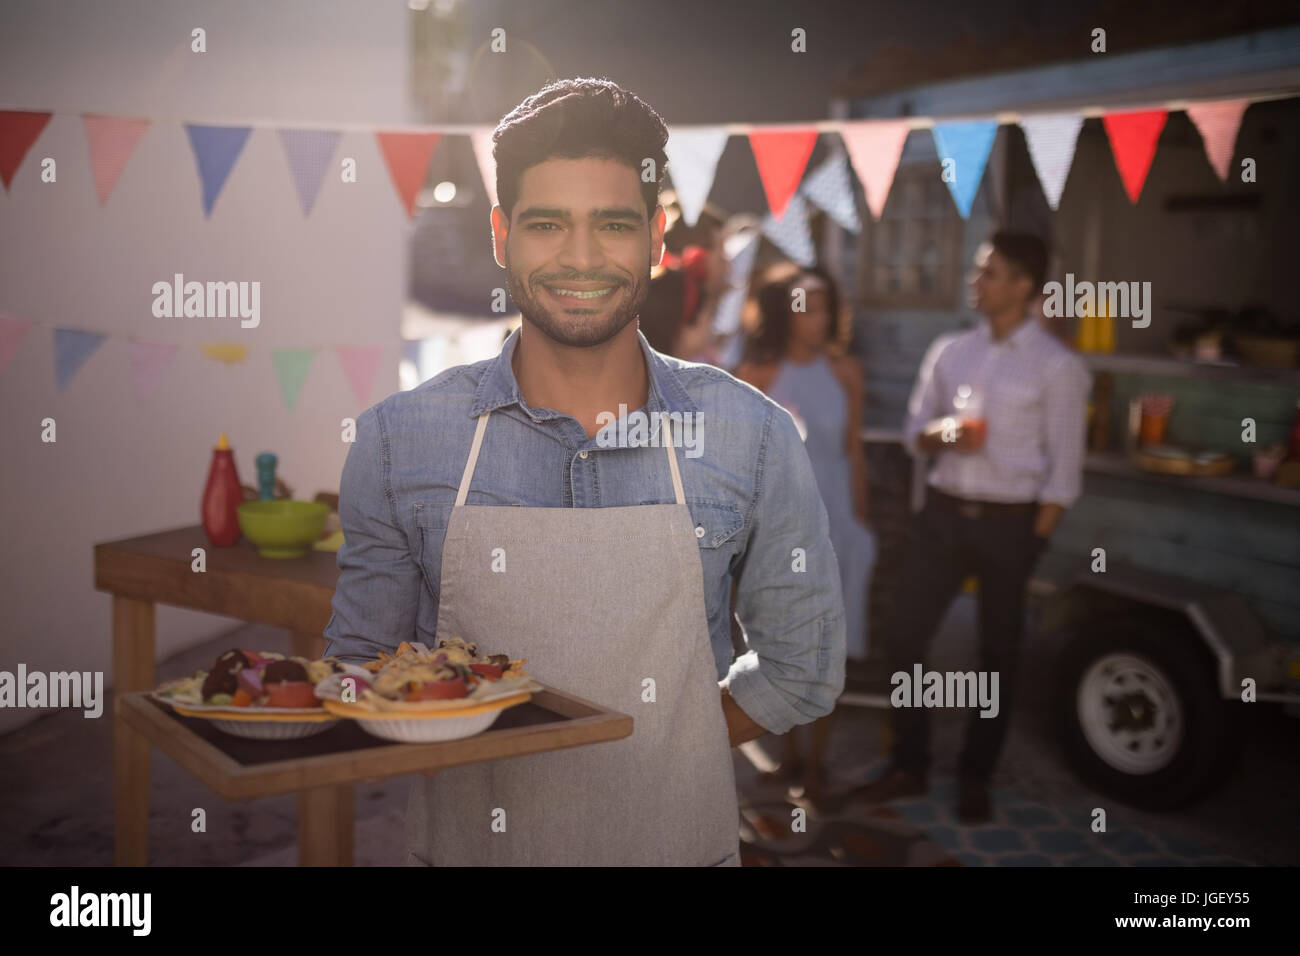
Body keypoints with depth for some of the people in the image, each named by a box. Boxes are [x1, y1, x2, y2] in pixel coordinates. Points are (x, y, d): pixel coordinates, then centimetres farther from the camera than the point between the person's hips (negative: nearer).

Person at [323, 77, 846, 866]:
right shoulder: (400, 439, -7)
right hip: (467, 839, 0)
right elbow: (363, 666, 1)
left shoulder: (753, 437, -8)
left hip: (680, 838, 0)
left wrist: (646, 755, -7)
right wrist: (489, 765, -11)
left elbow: (802, 668, 0)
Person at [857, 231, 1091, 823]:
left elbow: (1064, 467, -6)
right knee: (906, 638, 3)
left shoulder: (1057, 367, -6)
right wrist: (941, 436, -11)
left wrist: (1035, 541, -10)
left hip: (1010, 523, -4)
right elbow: (914, 431, 13)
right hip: (942, 513, 4)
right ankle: (909, 765, 19)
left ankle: (975, 780, 23)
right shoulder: (948, 352, 8)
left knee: (998, 655, 8)